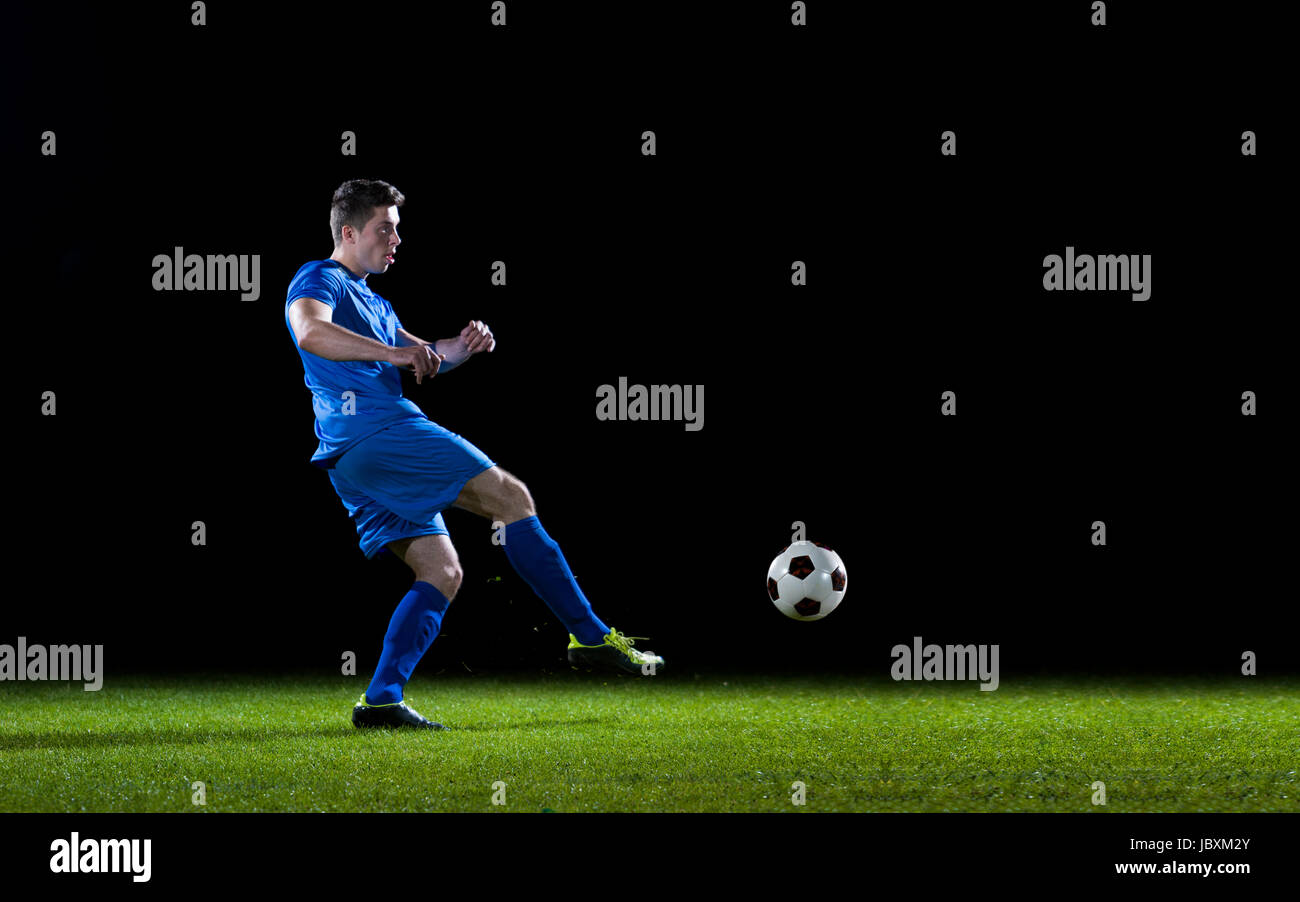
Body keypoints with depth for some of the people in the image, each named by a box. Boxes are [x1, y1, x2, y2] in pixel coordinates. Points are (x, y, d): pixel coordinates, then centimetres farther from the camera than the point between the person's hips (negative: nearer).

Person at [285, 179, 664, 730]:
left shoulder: (370, 302, 29)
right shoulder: (318, 282, -2)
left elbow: (424, 358, 28)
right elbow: (311, 332, -24)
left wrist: (463, 346, 5)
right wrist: (398, 353, -27)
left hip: (355, 462, 10)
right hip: (375, 432, -10)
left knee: (442, 572, 4)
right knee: (510, 496, -11)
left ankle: (380, 700, -6)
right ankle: (591, 638, -10)